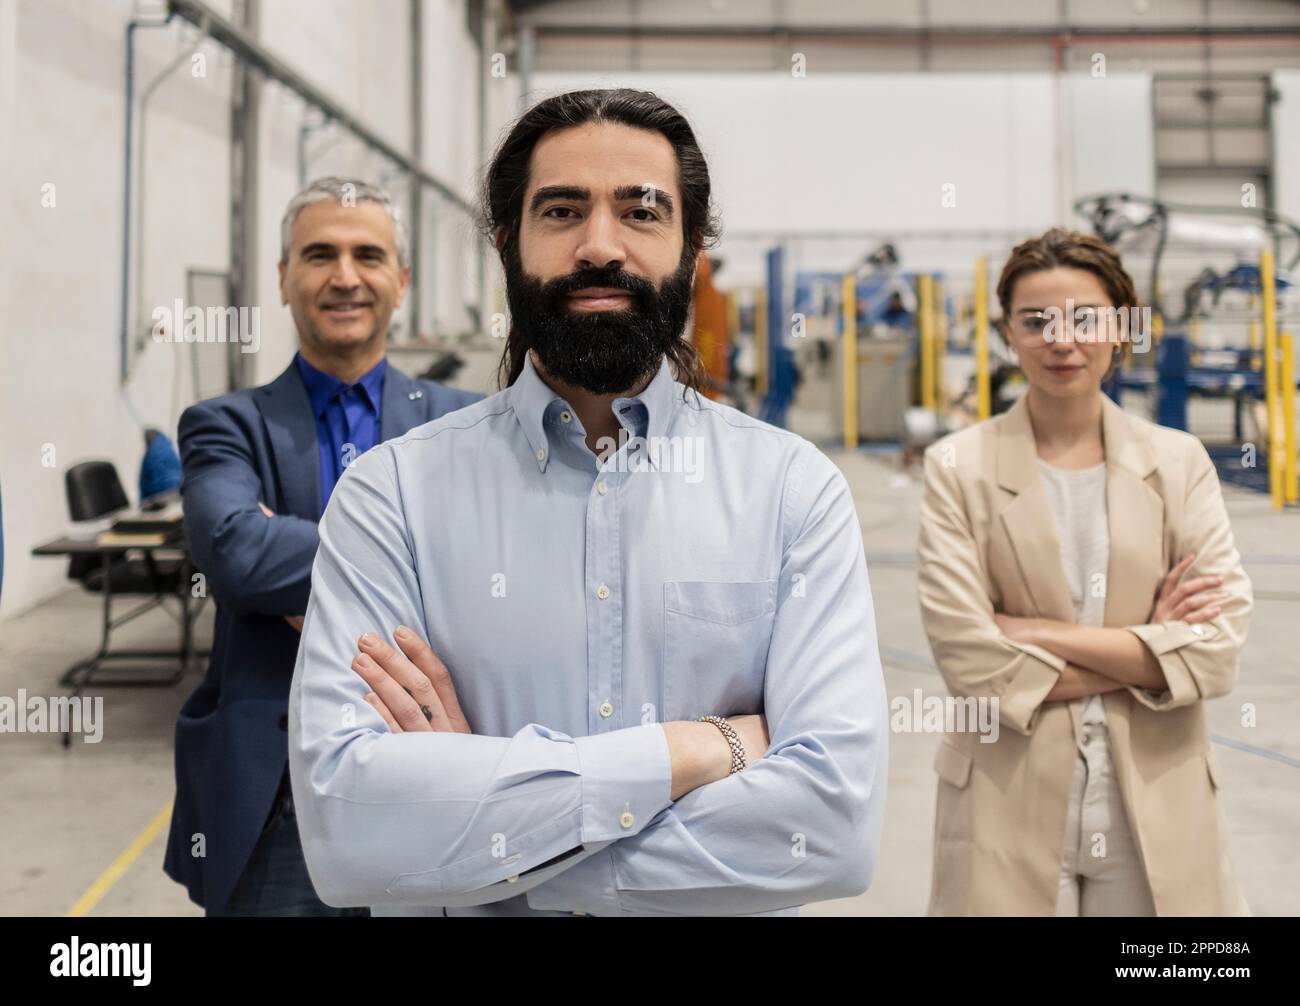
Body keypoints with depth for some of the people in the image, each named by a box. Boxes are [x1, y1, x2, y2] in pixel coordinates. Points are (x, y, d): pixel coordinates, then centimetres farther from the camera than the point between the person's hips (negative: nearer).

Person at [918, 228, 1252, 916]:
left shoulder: (1179, 462, 1)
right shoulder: (959, 467, -5)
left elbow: (1217, 649, -8)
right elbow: (969, 660, -13)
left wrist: (1037, 632, -13)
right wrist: (1142, 653, -9)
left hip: (1157, 813, 2)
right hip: (1010, 812, -2)